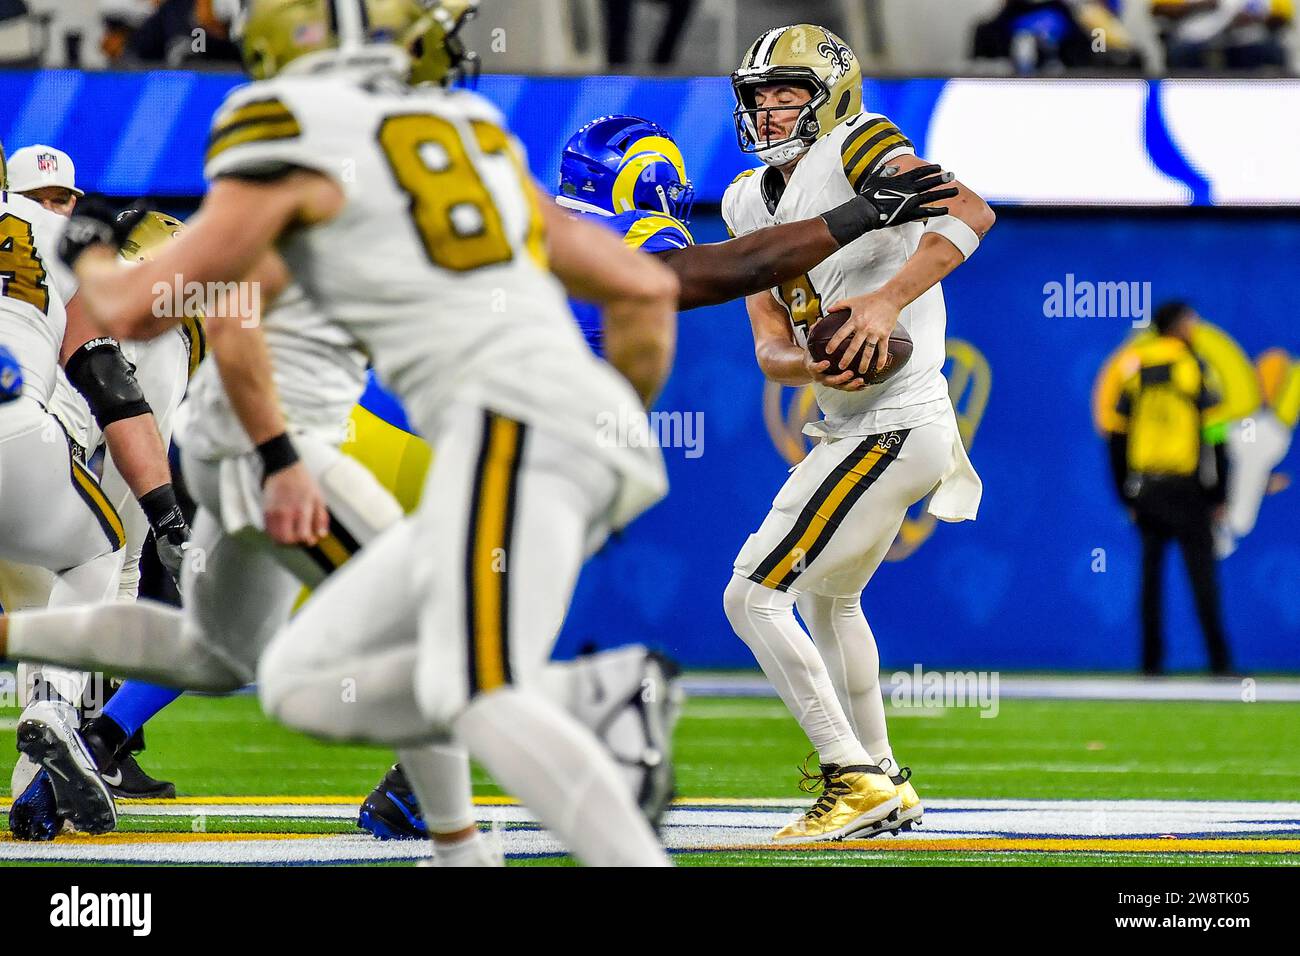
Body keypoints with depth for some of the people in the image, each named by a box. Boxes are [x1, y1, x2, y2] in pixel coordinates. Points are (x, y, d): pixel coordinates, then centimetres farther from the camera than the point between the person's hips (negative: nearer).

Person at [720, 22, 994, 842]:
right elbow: (770, 348, 6)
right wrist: (813, 366, -17)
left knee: (753, 596, -11)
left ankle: (857, 782, -9)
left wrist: (888, 300, -35)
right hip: (854, 427, 10)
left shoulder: (857, 149, -12)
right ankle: (885, 787, 39)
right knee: (826, 596, 29)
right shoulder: (755, 203, 13)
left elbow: (970, 213, -27)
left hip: (887, 429, -10)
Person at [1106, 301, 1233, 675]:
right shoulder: (1195, 370, -5)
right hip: (1186, 489, -3)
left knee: (1151, 573, 9)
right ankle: (1219, 661, -6)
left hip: (1144, 489, 3)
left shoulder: (1136, 373, 6)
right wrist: (1219, 497, -1)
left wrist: (1127, 497, 12)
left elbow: (1116, 440, 6)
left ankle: (1151, 660, 6)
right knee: (1202, 574, -2)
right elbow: (1216, 437, -7)